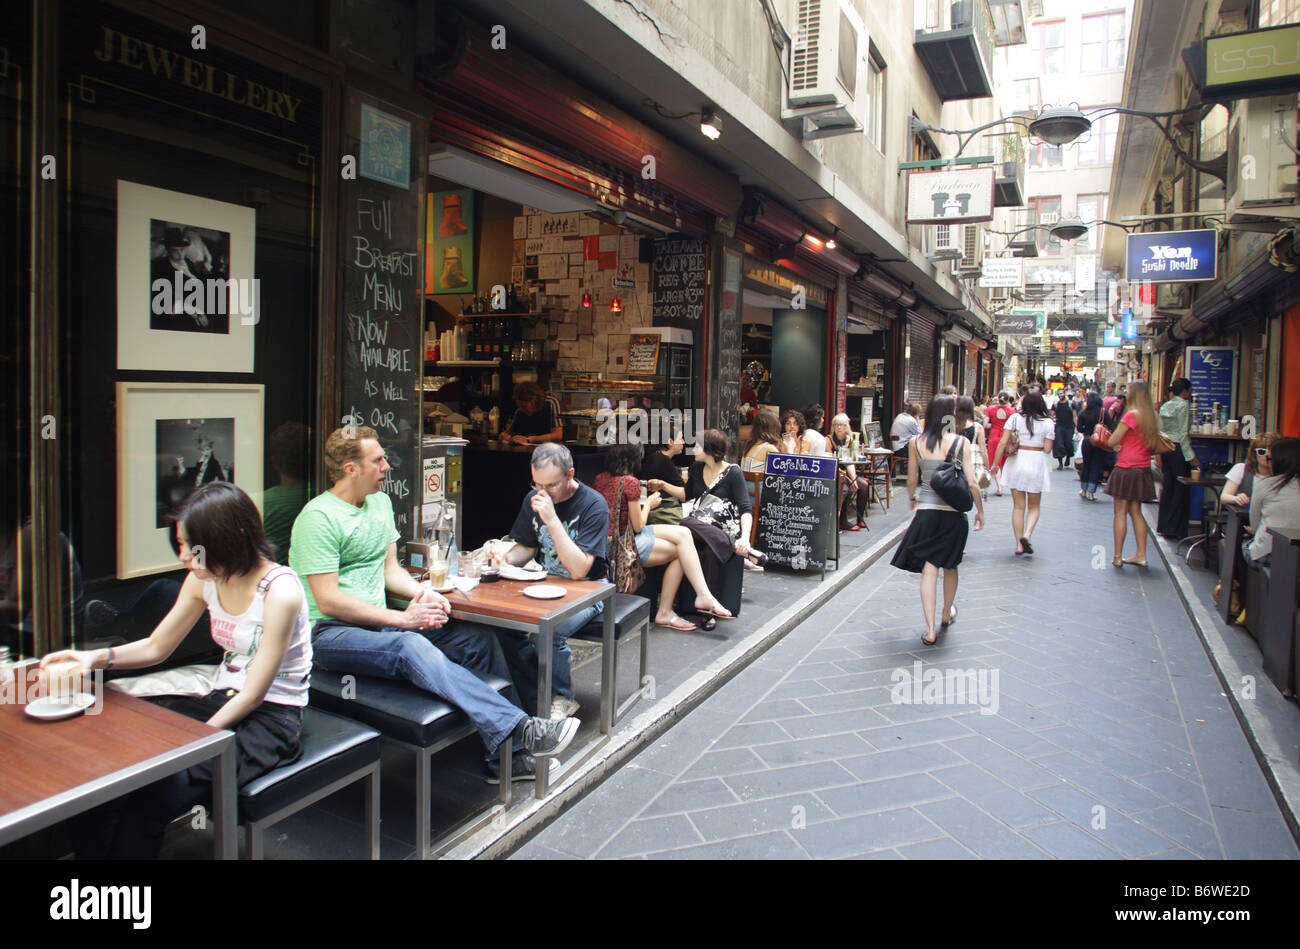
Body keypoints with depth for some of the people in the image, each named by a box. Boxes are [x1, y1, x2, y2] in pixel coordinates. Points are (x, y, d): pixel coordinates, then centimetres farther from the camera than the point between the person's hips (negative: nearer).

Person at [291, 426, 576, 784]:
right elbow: (328, 601, -17)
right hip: (329, 633, -8)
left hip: (378, 621, 8)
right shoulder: (318, 517, -12)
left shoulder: (380, 503, 14)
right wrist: (402, 618, -19)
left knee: (478, 638, -11)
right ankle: (520, 727, -42)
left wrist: (423, 593, -5)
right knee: (411, 647, -37)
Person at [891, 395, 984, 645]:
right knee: (950, 567, 20)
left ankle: (930, 629, -5)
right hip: (953, 513, 0)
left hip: (926, 511, 0)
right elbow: (972, 483, -7)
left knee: (929, 569, 1)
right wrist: (980, 510, 8)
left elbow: (912, 480, 4)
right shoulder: (961, 442, -6)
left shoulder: (916, 442, -2)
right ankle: (947, 614, 40)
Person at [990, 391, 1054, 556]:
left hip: (1016, 463, 1)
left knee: (1018, 506, 9)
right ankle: (1027, 535, -11)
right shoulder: (1048, 422, -5)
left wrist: (995, 463, 0)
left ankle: (1019, 544, 8)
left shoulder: (1015, 418, -4)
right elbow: (1047, 449, -6)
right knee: (1034, 506, 13)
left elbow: (1003, 443, -7)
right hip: (1036, 463, -1)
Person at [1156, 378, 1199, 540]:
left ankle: (1163, 526, 15)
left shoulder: (1165, 406, 11)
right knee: (1181, 488, -1)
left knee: (1167, 486, 12)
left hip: (1165, 448, 8)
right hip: (1178, 448, -8)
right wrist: (1191, 457, -13)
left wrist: (1160, 453, 18)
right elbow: (1183, 433, -15)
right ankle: (1175, 529, 1)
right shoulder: (1183, 405, -11)